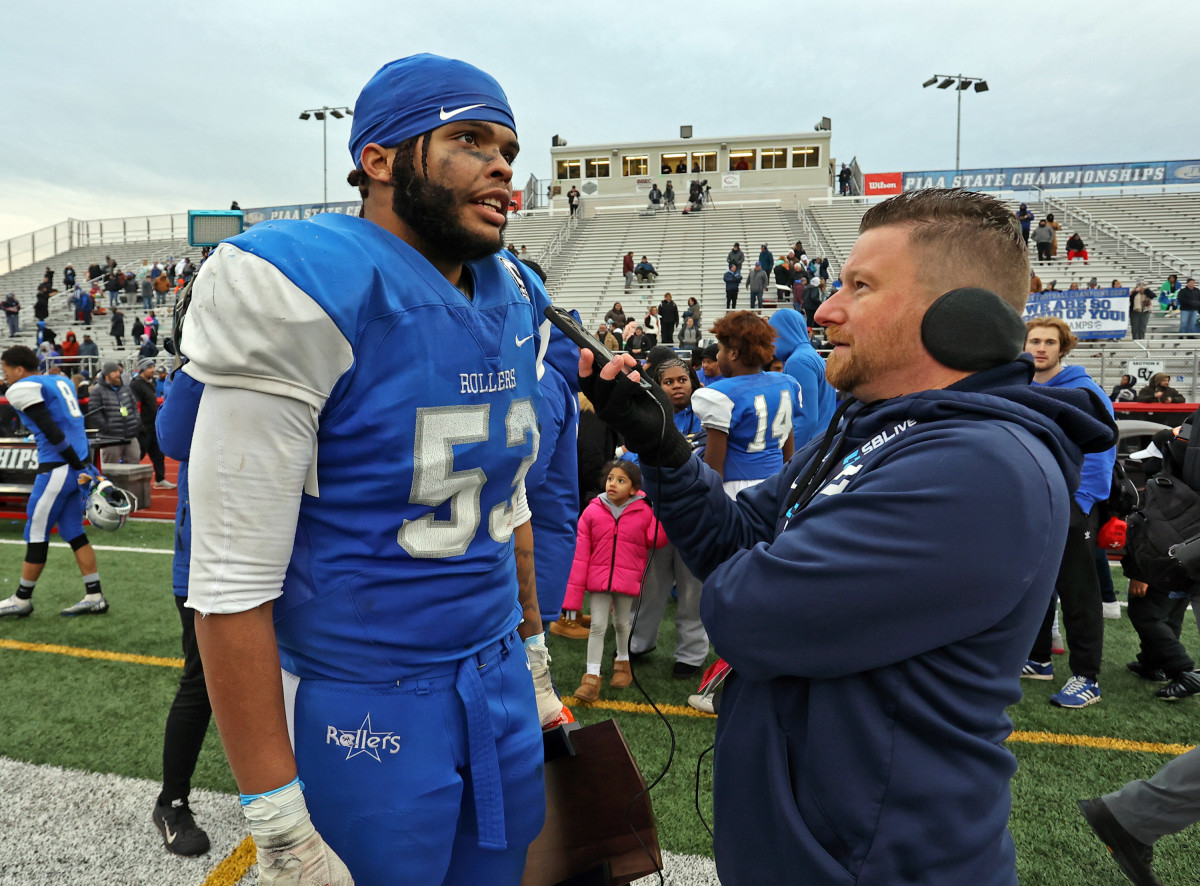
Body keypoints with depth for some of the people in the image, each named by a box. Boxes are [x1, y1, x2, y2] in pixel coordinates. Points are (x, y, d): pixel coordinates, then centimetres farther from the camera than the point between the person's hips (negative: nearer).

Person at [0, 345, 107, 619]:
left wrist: (80, 468, -16)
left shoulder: (23, 389, -7)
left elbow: (52, 432, -16)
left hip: (57, 468, -8)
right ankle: (94, 597, 12)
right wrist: (85, 466, 16)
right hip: (77, 466, 8)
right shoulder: (61, 381, 18)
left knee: (36, 533, 5)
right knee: (74, 533, 12)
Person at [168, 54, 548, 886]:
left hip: (500, 683, 7)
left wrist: (534, 650, 16)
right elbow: (234, 581, -19)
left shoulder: (515, 303, 3)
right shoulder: (306, 294, -18)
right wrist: (276, 818, -16)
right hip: (364, 714, -6)